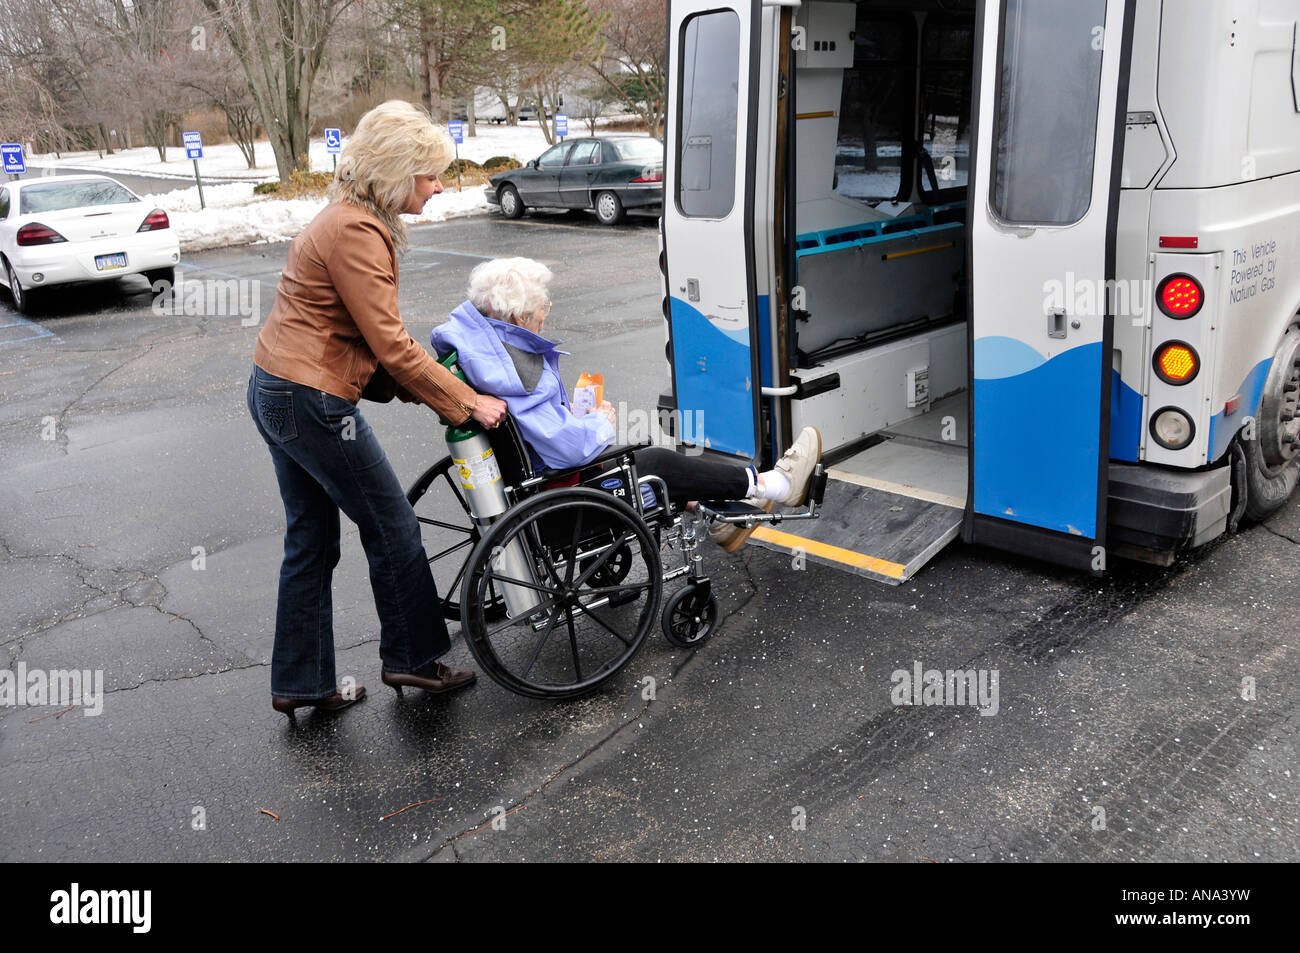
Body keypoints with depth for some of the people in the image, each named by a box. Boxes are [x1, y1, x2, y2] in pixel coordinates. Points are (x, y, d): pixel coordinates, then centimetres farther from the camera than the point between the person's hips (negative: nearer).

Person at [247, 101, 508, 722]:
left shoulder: (353, 221, 14)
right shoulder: (356, 233, -18)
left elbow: (373, 337, 14)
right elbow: (390, 344, -20)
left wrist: (432, 386, 8)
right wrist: (466, 403, -14)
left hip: (278, 392, 10)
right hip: (311, 401, -10)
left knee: (310, 542, 15)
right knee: (391, 527, 4)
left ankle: (300, 683, 23)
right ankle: (411, 659, 19)